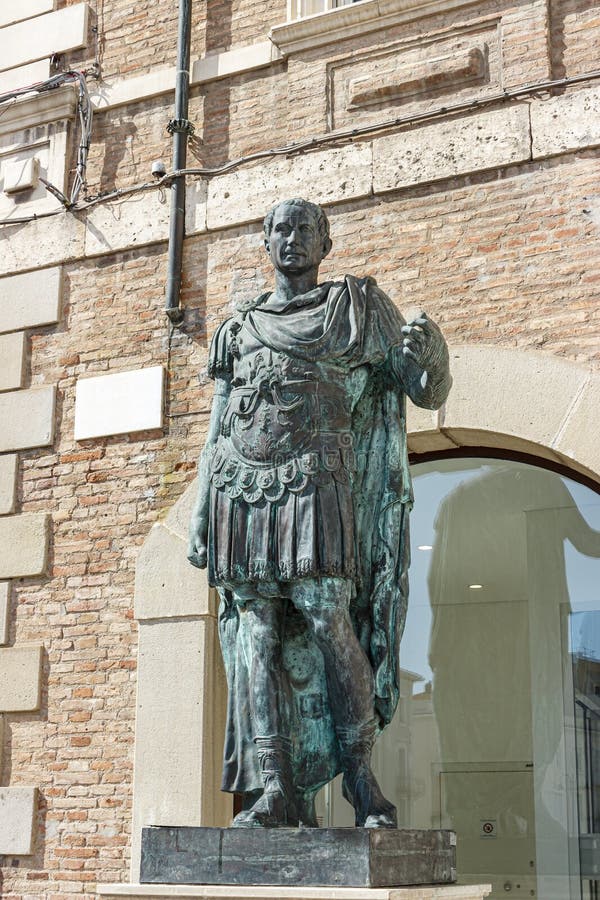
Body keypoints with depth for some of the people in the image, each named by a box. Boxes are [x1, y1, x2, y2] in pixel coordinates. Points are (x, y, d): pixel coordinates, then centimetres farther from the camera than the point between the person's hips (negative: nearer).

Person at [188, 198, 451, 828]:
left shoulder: (359, 305, 14)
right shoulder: (238, 329, 23)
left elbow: (428, 393, 9)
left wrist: (429, 355, -14)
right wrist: (199, 513, 14)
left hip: (313, 481, -3)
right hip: (240, 487, 3)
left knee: (327, 617, -16)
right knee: (256, 631, -5)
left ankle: (359, 776, -9)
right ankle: (272, 786, -8)